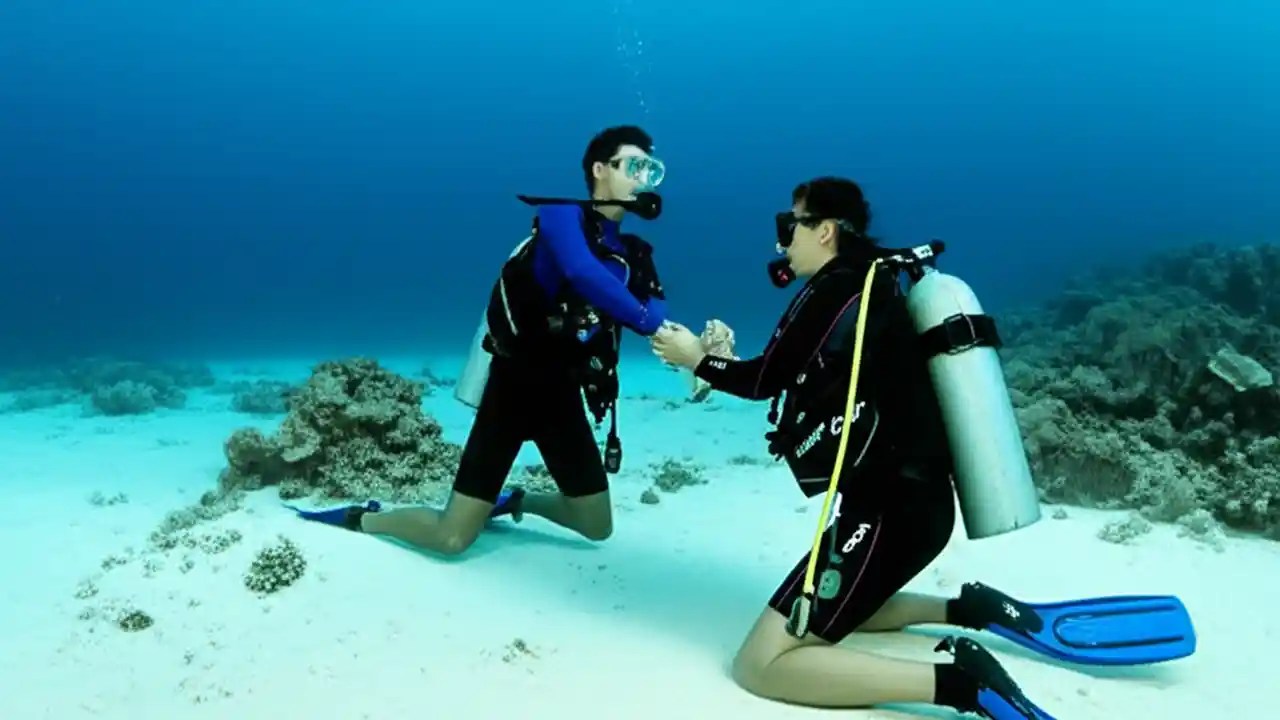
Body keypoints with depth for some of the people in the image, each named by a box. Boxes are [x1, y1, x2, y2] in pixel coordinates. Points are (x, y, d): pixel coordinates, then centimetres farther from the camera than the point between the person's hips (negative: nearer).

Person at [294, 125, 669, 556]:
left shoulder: (633, 255, 8)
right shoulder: (563, 214, -11)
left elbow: (660, 318, -5)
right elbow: (582, 274, -33)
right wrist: (649, 321, -35)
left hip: (563, 392, 7)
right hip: (515, 382, -6)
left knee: (597, 527, 14)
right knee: (452, 539, -5)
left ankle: (516, 501, 38)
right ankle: (361, 518, 22)